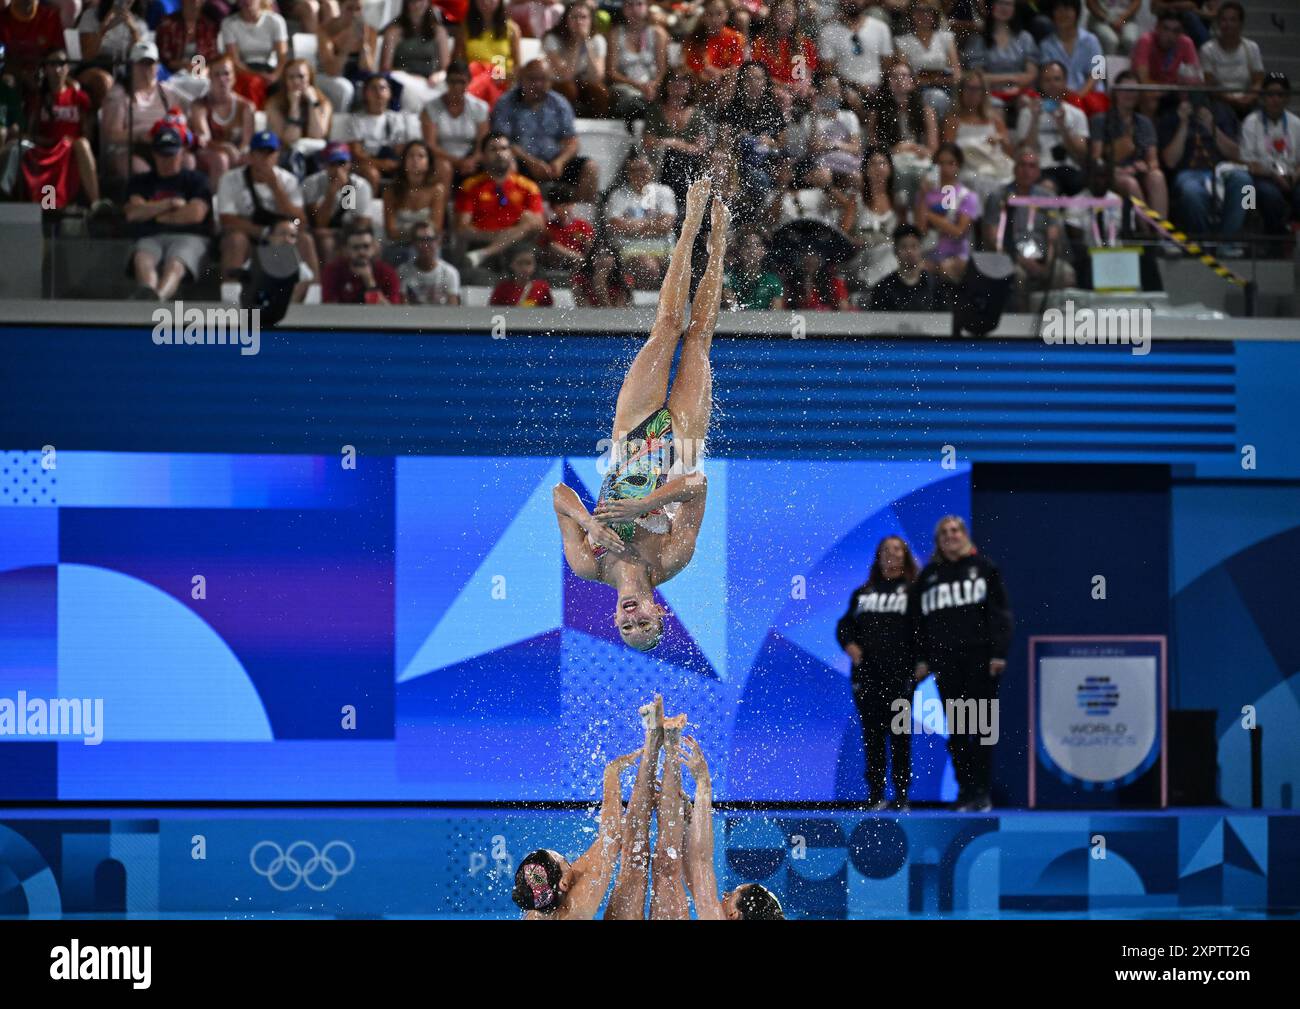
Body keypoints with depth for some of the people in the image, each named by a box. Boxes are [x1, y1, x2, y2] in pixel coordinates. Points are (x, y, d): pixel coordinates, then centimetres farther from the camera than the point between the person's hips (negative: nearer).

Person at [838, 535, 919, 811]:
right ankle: (875, 796, 3)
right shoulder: (863, 592, 19)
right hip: (866, 672, 3)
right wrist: (849, 645, 0)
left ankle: (902, 796, -1)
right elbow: (844, 624, 20)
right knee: (872, 735, 1)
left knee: (899, 736, -3)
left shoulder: (914, 591, 7)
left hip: (899, 673, -3)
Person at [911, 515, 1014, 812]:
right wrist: (922, 659, 6)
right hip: (945, 661, 3)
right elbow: (919, 618, 13)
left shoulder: (984, 567, 5)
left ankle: (983, 792, 0)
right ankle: (965, 791, 5)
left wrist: (999, 652, -9)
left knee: (980, 726, -3)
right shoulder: (928, 575, 14)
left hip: (980, 658, -3)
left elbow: (1001, 611, 0)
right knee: (956, 729, 2)